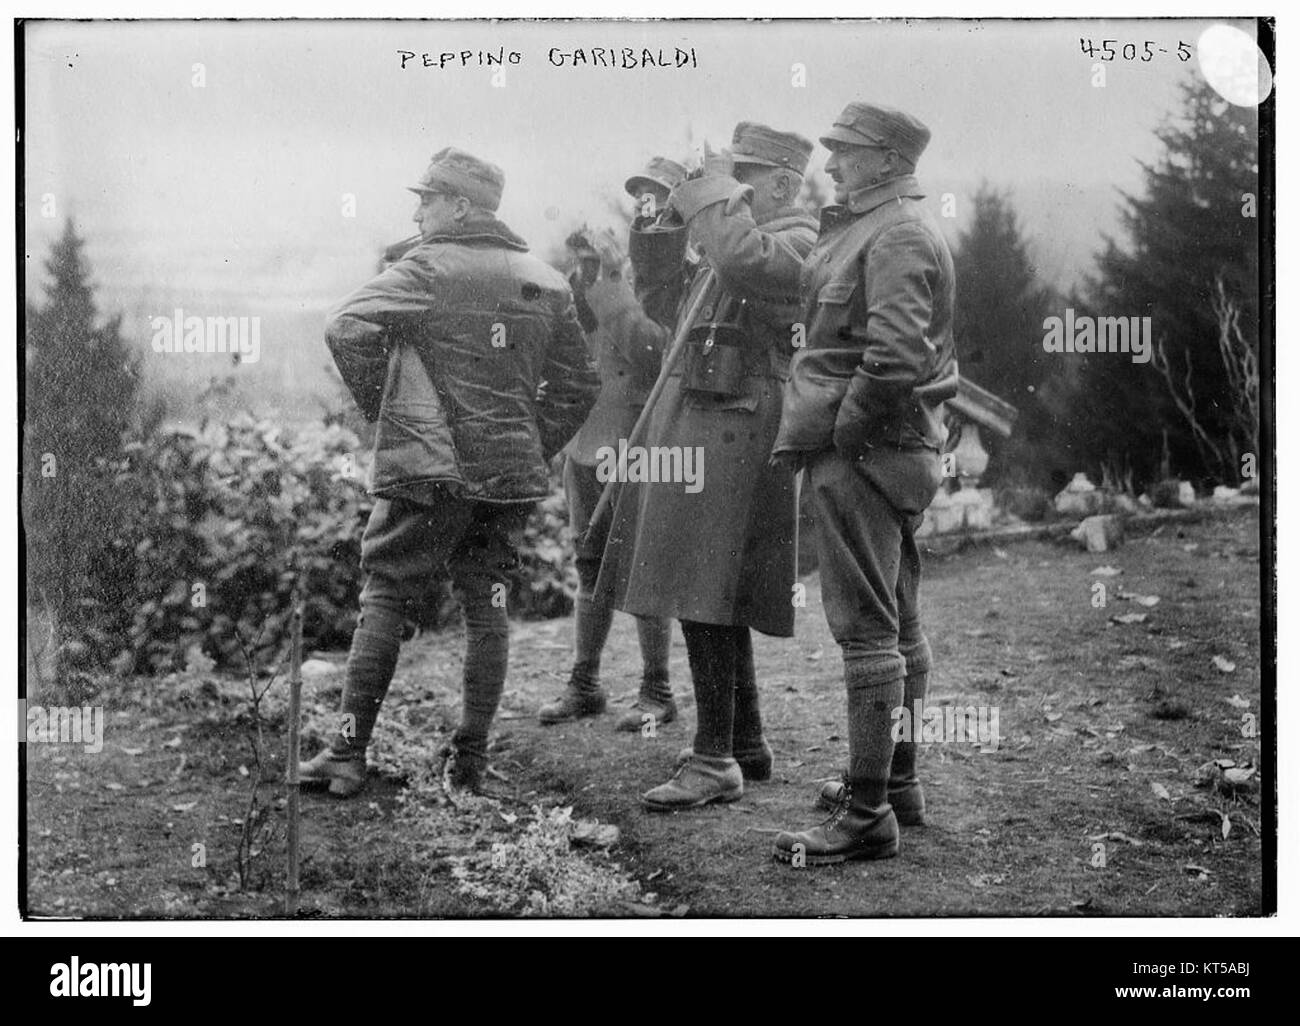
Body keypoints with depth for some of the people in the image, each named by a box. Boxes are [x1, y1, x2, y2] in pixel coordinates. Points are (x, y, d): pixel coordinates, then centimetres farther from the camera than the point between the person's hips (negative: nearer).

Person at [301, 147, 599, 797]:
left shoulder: (427, 268, -6)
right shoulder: (545, 281, 12)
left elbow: (346, 327, -17)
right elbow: (579, 383, 14)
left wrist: (380, 408, -5)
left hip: (428, 468, -5)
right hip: (511, 475, 5)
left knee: (384, 597, 3)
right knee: (487, 607, 10)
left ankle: (348, 753, 2)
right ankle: (469, 761, 11)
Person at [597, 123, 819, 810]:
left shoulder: (798, 243, -6)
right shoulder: (736, 245, 22)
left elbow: (743, 260, -28)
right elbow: (664, 304, 29)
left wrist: (714, 188, -12)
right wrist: (663, 220, 18)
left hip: (731, 436, -10)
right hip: (692, 433, 10)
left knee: (705, 598, -11)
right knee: (710, 599, 15)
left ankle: (715, 761, -7)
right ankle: (745, 744, 25)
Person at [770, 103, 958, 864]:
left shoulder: (898, 235, -15)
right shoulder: (869, 226, 18)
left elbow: (894, 359, -25)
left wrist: (840, 436, -16)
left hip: (864, 453, -11)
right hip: (896, 453, 11)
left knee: (867, 628, -8)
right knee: (898, 623, 16)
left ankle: (868, 814, -4)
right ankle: (899, 781, 28)